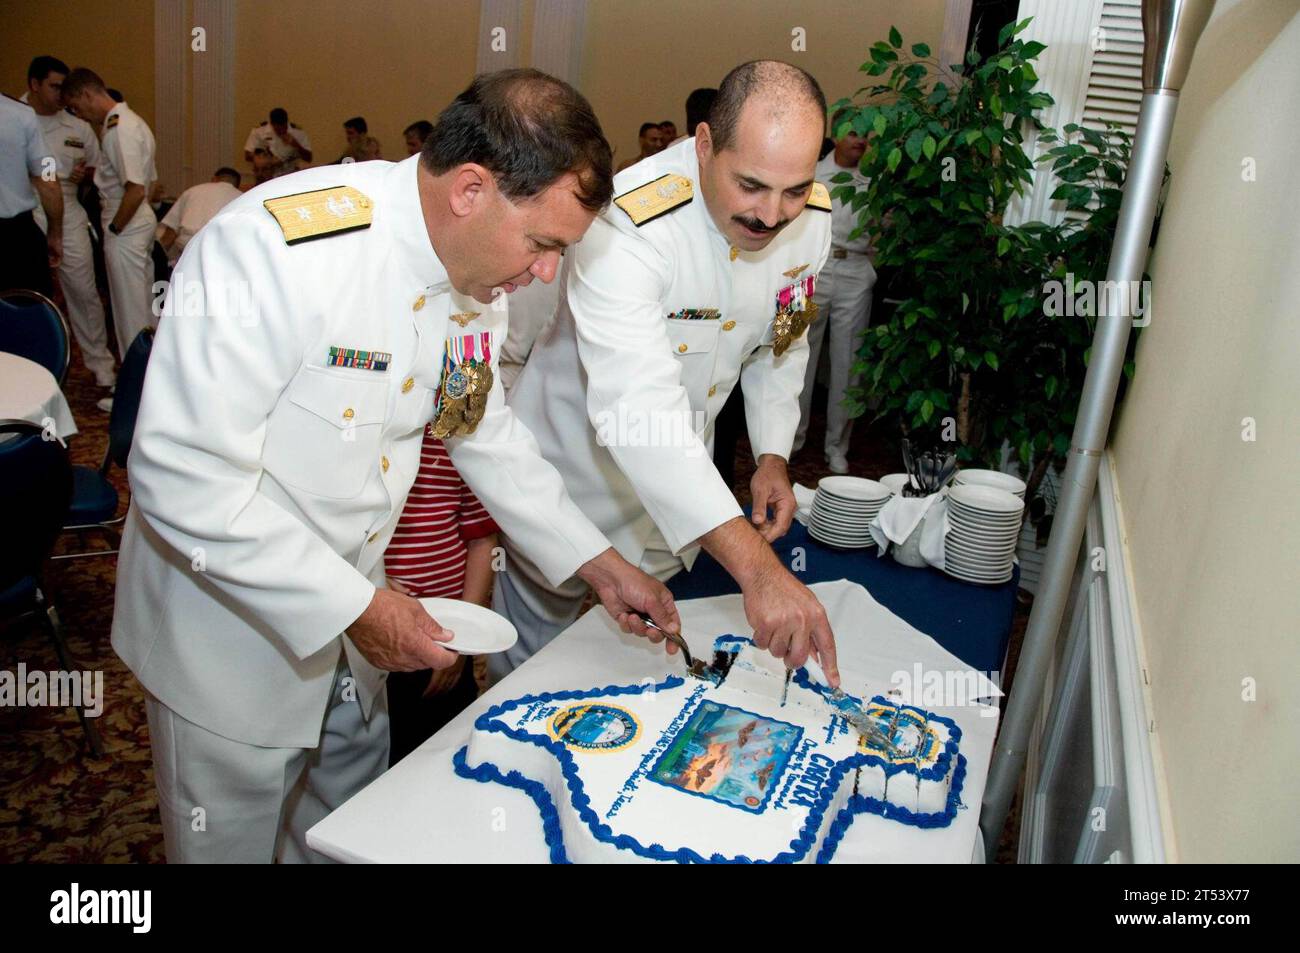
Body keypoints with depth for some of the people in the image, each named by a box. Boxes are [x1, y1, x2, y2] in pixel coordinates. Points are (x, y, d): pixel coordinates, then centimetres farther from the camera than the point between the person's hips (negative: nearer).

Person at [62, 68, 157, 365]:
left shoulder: (118, 130, -19)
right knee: (144, 304, 18)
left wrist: (114, 229, -15)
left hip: (126, 229, -10)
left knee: (130, 311, 0)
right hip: (142, 222, 10)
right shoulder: (131, 121, 12)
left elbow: (136, 190, -25)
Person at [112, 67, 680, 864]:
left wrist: (599, 564, 3)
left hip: (350, 607, 7)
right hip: (230, 617, -6)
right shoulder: (274, 249, -30)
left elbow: (486, 431, 6)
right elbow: (184, 478, -29)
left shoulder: (480, 267, -7)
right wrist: (355, 607, -26)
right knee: (236, 839, 15)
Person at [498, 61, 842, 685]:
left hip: (682, 477, 5)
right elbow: (637, 406, -48)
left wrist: (772, 457, -5)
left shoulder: (811, 221, -13)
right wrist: (755, 567, -54)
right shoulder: (624, 228, -36)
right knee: (532, 662, 15)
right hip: (576, 466, -5)